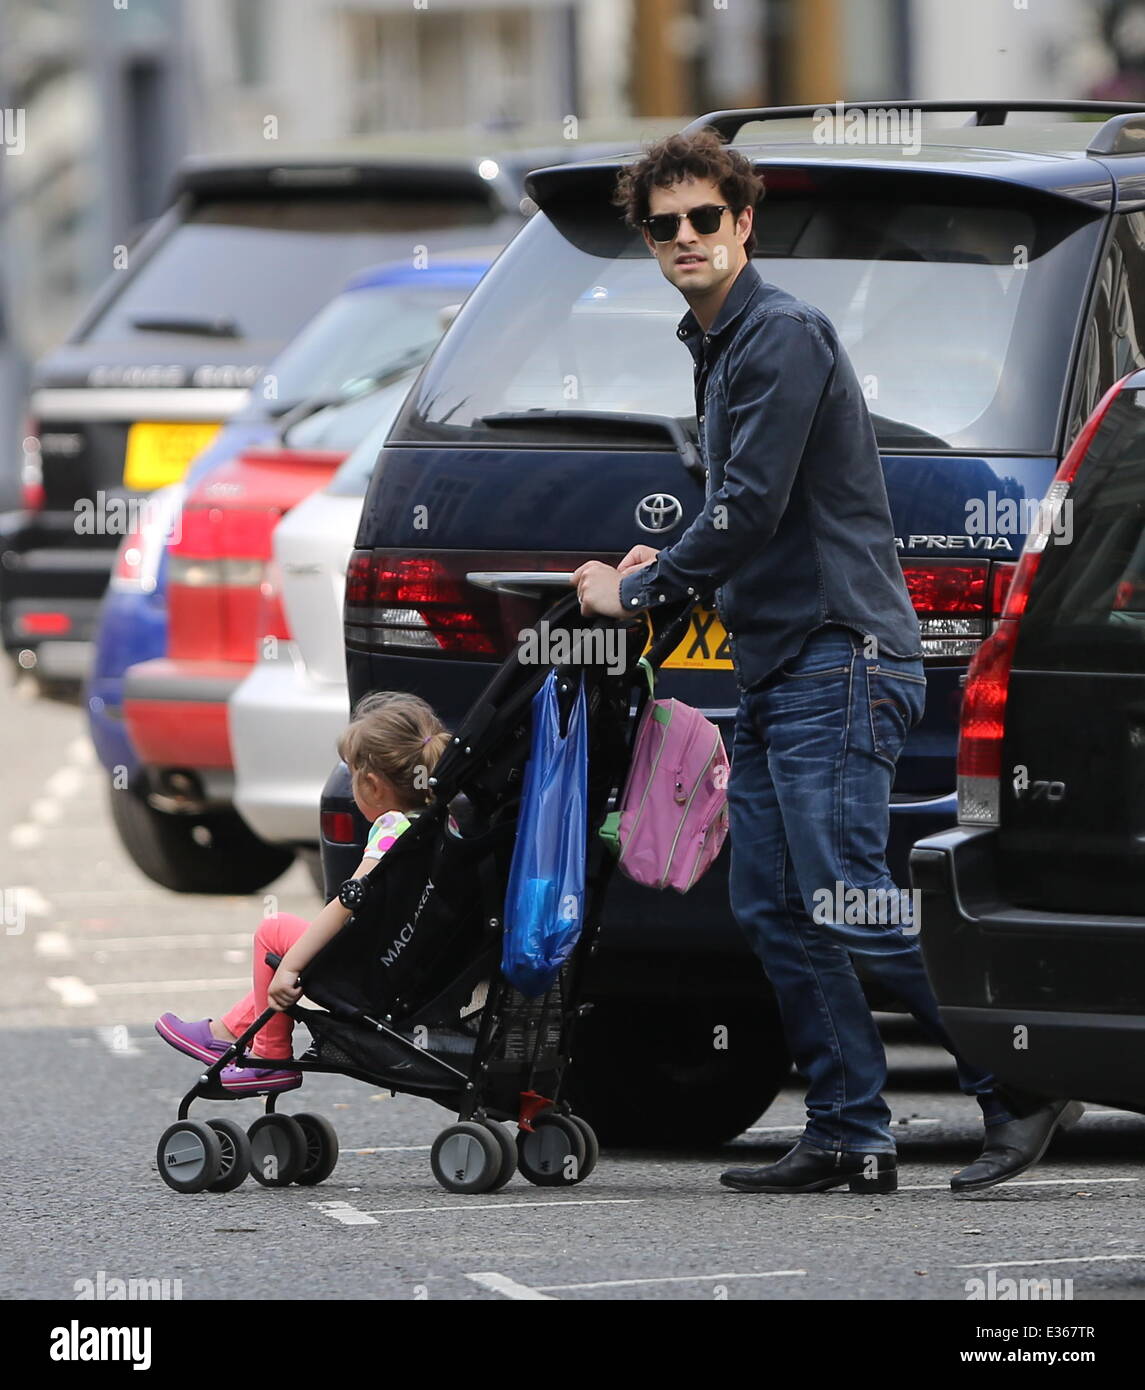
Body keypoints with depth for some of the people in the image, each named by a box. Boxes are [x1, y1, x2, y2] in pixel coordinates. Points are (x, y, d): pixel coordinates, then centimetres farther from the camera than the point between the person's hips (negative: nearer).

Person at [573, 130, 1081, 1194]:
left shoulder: (784, 337, -12)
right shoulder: (716, 347, 20)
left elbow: (754, 508, -18)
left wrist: (635, 591, -8)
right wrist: (672, 569, 12)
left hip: (839, 660, -10)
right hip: (775, 671, 10)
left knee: (849, 906, -15)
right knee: (773, 911, 6)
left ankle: (1021, 1089, -10)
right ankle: (849, 1137, 7)